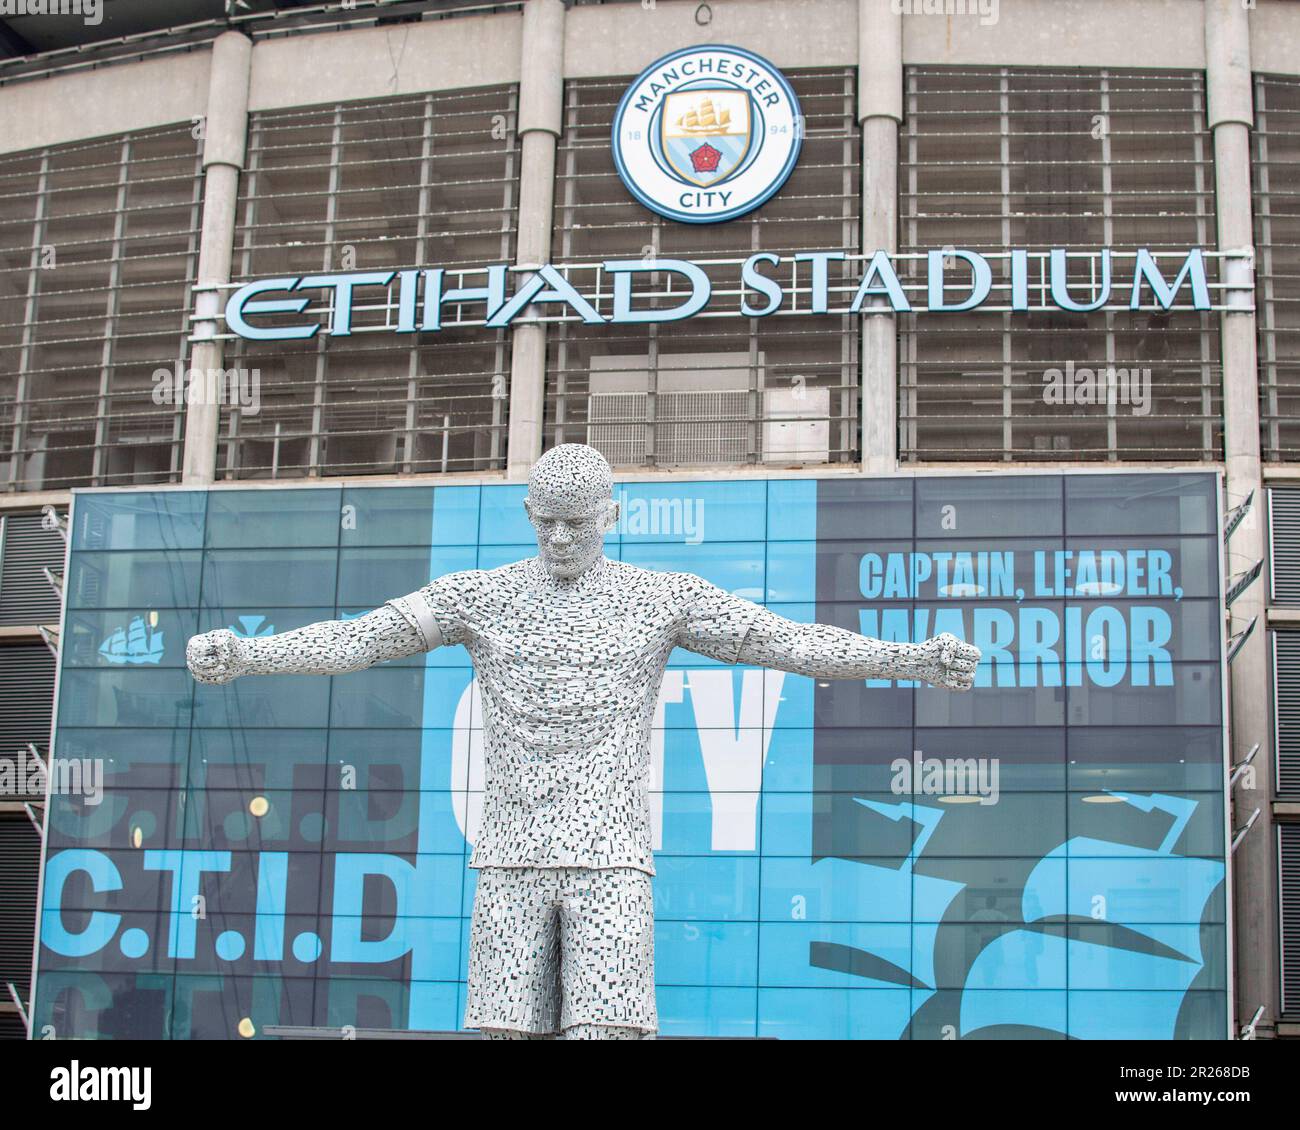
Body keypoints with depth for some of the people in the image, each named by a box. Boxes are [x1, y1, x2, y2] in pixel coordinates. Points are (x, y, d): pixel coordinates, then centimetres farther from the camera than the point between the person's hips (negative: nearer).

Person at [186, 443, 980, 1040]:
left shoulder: (665, 598, 3)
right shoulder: (478, 596, 6)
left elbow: (793, 642, -6)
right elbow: (356, 639, -5)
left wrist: (914, 660, -20)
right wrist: (244, 655, -21)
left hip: (610, 863, -1)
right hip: (514, 862, 2)